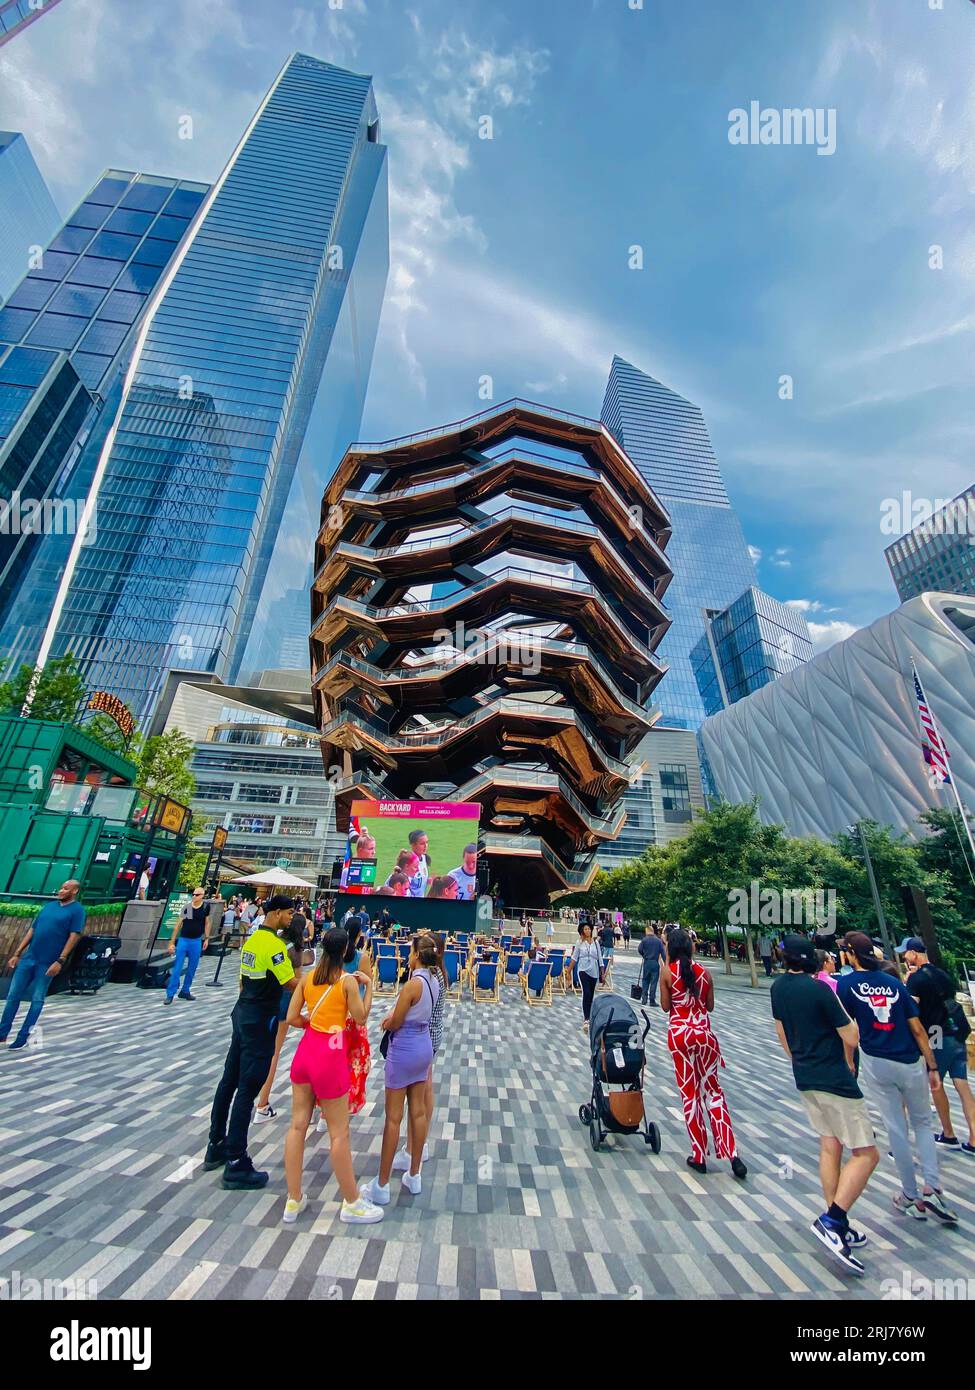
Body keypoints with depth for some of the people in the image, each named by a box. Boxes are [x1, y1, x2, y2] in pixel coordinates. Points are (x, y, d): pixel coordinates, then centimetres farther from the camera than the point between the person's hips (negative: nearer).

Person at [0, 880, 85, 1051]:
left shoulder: (77, 910, -9)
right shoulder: (48, 906, 11)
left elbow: (74, 936, -14)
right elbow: (32, 930, 16)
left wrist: (60, 961, -18)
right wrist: (17, 954, 11)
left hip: (47, 962, -6)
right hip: (29, 957, 6)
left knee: (37, 1000, 4)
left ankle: (23, 1037, 16)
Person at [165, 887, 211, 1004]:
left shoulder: (206, 906, -5)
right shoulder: (187, 907, -10)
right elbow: (179, 924, -3)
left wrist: (206, 938, 5)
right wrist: (172, 942, -2)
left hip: (196, 941, 2)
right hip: (183, 940, -2)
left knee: (192, 969, 11)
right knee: (177, 969, -2)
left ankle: (185, 991, 25)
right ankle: (170, 994, 8)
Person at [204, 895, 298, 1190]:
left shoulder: (251, 939, 5)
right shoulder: (274, 944, -23)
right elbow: (292, 984, -23)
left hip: (242, 1014, 9)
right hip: (260, 1022, -9)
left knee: (229, 1081, 19)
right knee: (247, 1090, 0)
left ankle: (216, 1146, 34)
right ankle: (236, 1165, 10)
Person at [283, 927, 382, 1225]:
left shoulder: (308, 977, -1)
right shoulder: (348, 980, -15)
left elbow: (292, 1018, 1)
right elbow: (360, 1018, -7)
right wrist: (368, 985, -3)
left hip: (305, 1051, 5)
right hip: (330, 1056, -5)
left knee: (298, 1125, 16)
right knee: (339, 1132, 10)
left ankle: (293, 1201, 29)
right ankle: (352, 1203, 26)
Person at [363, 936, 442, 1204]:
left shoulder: (413, 984, -24)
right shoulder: (434, 981, -1)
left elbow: (394, 1024, -16)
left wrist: (388, 1021, 5)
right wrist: (394, 1013, -1)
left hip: (404, 1049, -7)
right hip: (424, 1046, 7)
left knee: (393, 1117, 7)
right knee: (418, 1111, 18)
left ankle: (381, 1186, 21)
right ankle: (414, 1175, 32)